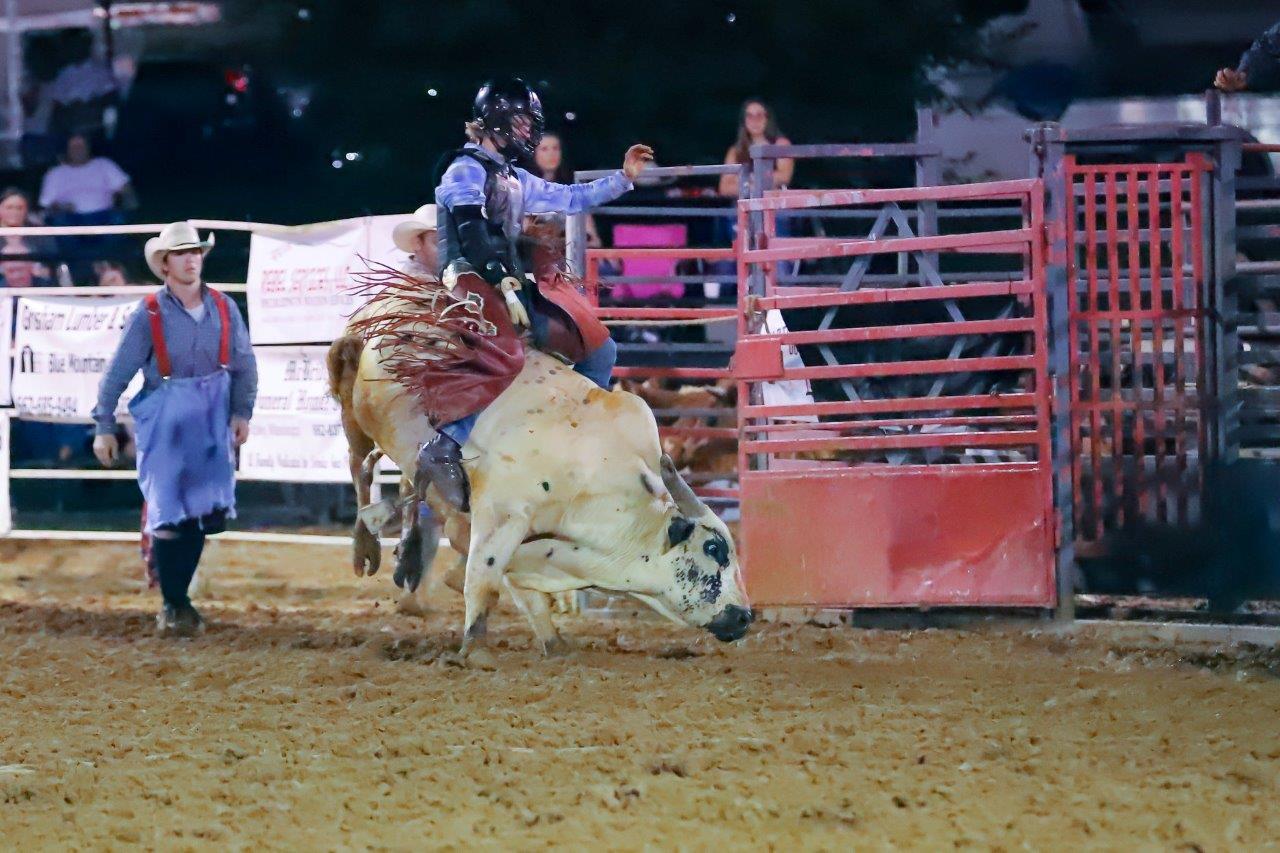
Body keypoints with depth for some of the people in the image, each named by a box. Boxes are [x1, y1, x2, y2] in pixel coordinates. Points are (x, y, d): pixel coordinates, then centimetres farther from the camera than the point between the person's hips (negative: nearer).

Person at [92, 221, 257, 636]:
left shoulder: (224, 309, 1)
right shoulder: (149, 315, -9)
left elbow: (245, 366, 7)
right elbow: (117, 373, -6)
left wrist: (242, 412, -4)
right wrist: (104, 427, -8)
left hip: (212, 421, 4)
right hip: (165, 422, -3)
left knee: (206, 513, 4)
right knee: (171, 513, -3)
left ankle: (178, 591, 25)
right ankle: (172, 606, 8)